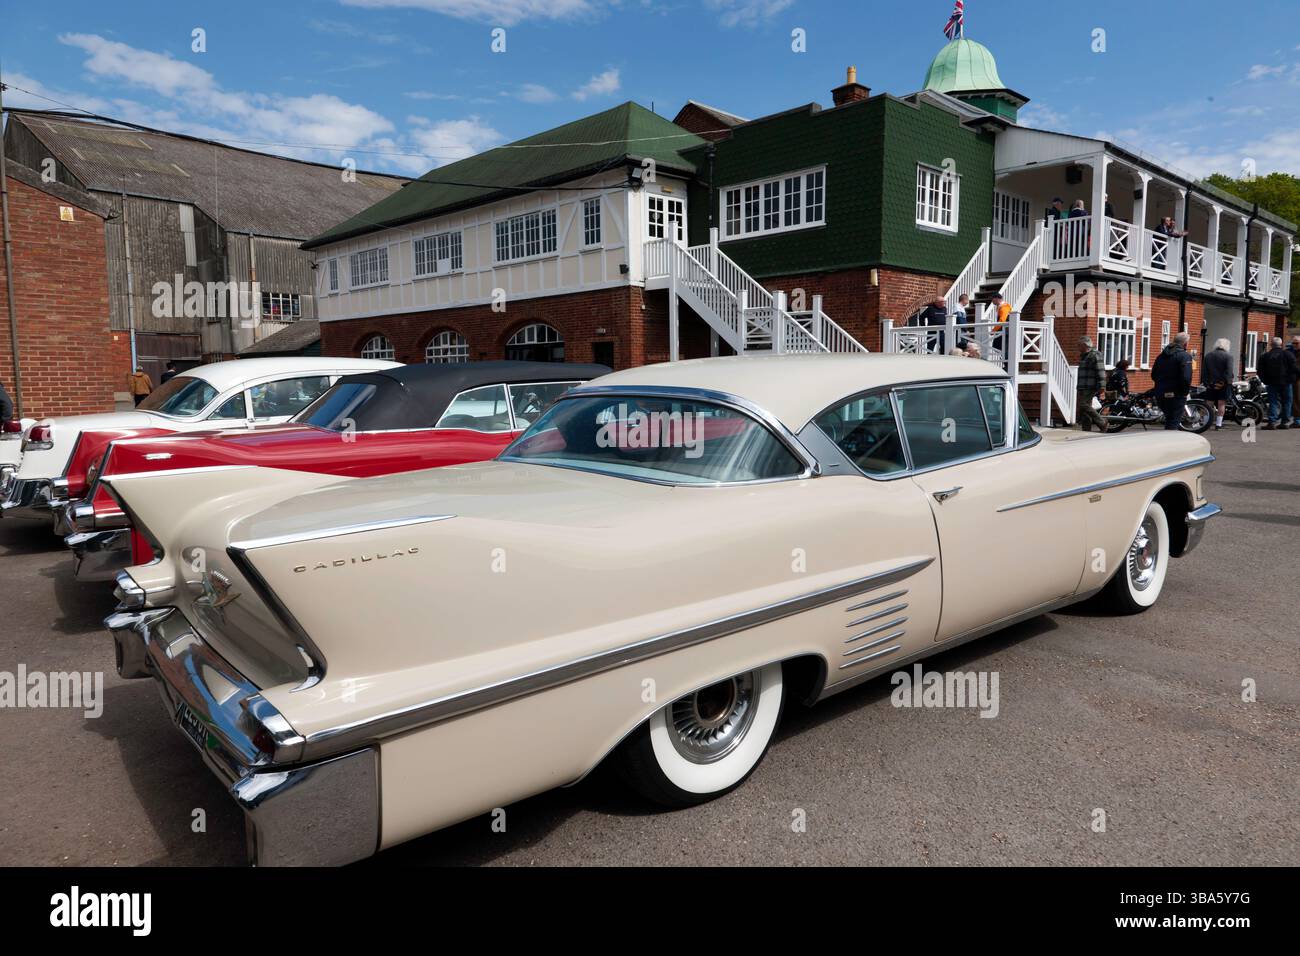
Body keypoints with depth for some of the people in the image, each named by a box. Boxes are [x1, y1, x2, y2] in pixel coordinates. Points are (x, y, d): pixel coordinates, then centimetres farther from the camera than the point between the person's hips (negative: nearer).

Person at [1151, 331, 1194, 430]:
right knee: (1174, 422, -2)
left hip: (1160, 394, 7)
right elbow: (1186, 377, -20)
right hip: (1176, 395, -7)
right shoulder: (1185, 356, -11)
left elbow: (1153, 375, 16)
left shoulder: (1162, 355, 12)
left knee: (1169, 420, 21)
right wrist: (1185, 392, -8)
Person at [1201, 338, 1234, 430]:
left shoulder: (1208, 355, 8)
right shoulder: (1228, 356, -6)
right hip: (1223, 384, -3)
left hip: (1210, 383, 4)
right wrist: (1229, 382, -16)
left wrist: (1204, 381, 8)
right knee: (1221, 404, -1)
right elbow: (1229, 371, -15)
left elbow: (1203, 370, 7)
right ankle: (1218, 424, -3)